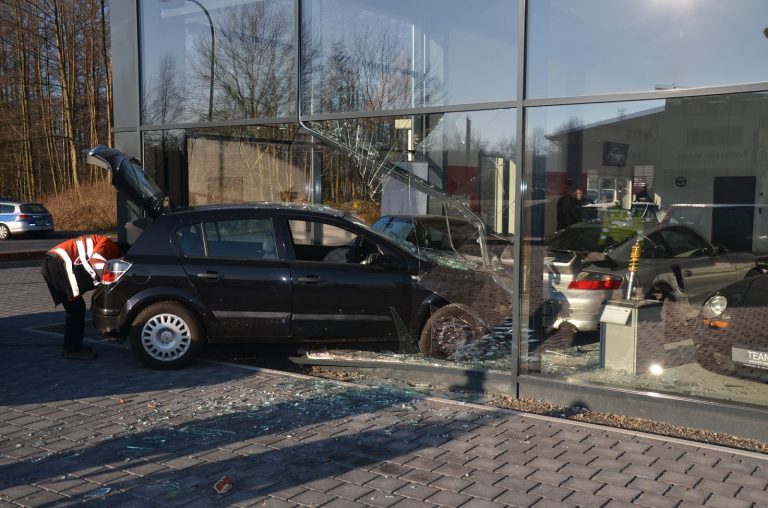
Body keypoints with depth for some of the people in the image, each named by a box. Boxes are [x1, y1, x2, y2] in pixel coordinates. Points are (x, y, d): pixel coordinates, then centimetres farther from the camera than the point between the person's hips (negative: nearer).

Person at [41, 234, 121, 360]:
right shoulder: (109, 245, -1)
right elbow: (97, 262, -18)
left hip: (49, 264, 10)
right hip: (59, 264, -10)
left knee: (73, 309, 17)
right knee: (77, 308, -3)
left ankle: (70, 347, 24)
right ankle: (73, 350, 2)